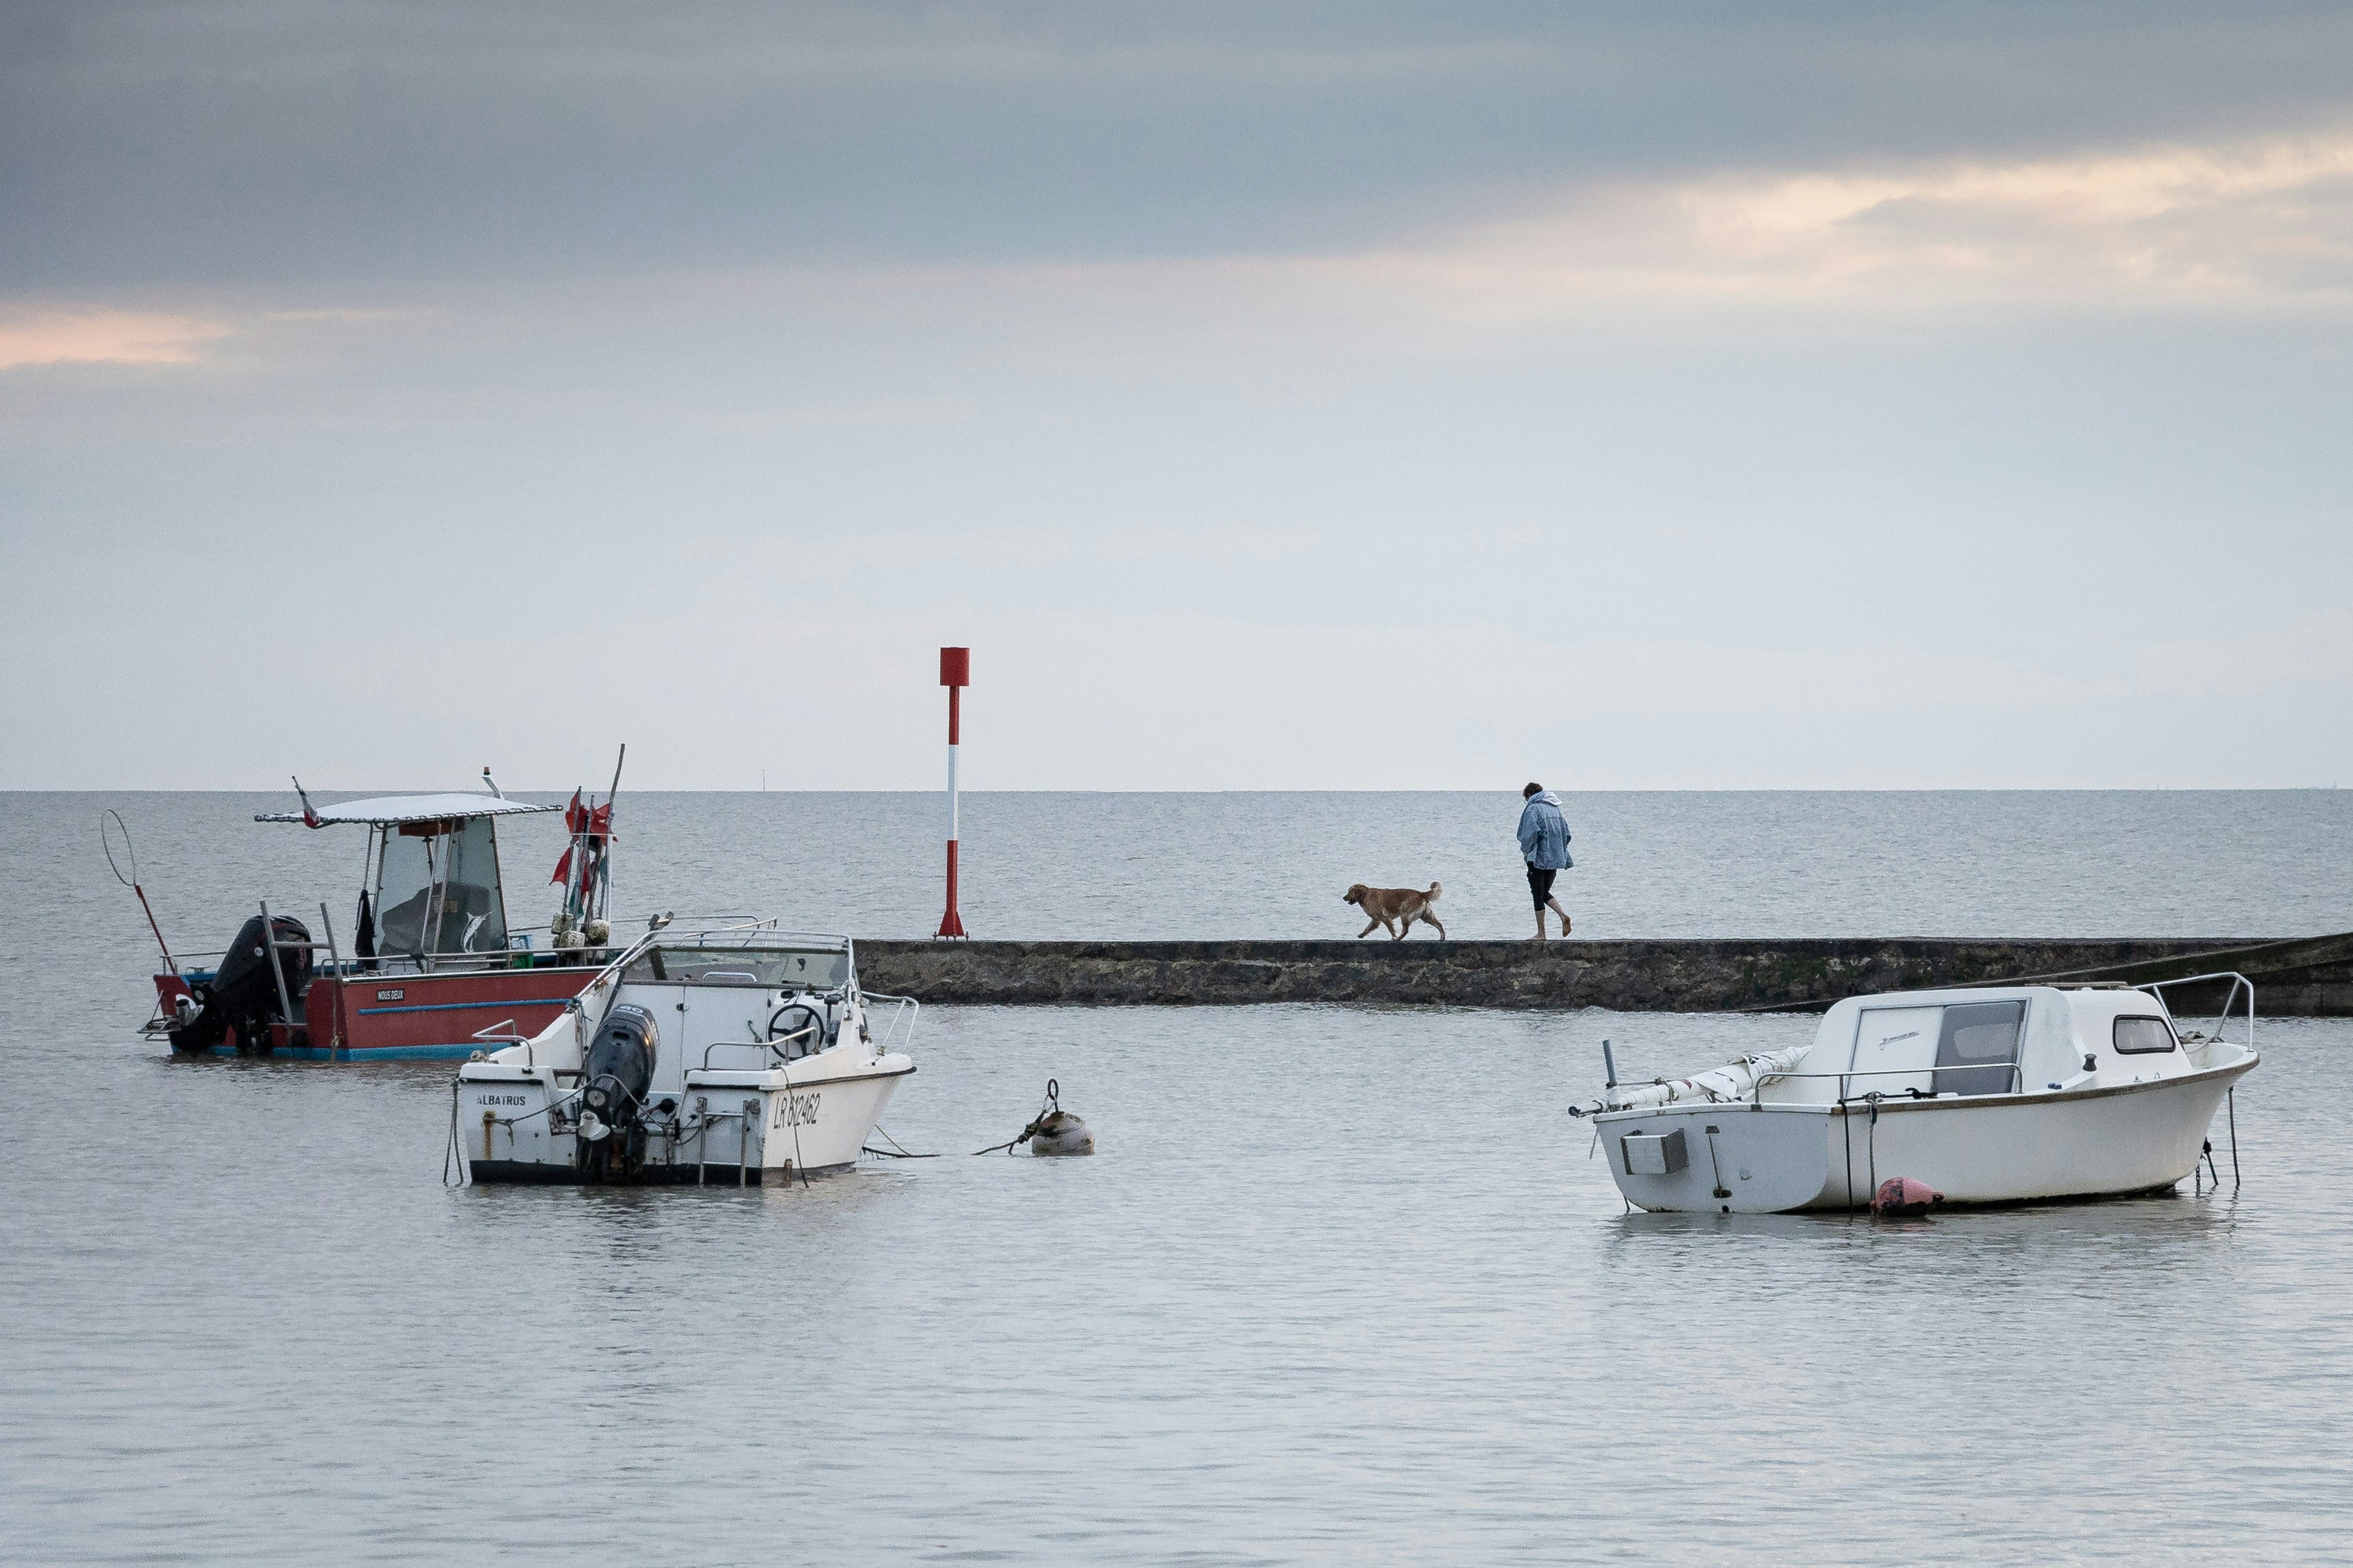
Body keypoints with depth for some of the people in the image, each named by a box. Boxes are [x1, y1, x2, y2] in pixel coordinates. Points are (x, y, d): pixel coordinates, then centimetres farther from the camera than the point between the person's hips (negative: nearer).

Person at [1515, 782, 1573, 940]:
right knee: (1545, 893, 19)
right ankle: (1563, 915, -3)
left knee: (1538, 896, 1)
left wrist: (1525, 851, 0)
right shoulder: (1554, 808, 13)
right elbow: (1566, 834, 13)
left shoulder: (1532, 809, -10)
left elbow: (1530, 834, -18)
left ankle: (1541, 934, 3)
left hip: (1539, 860, -7)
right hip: (1555, 859, 7)